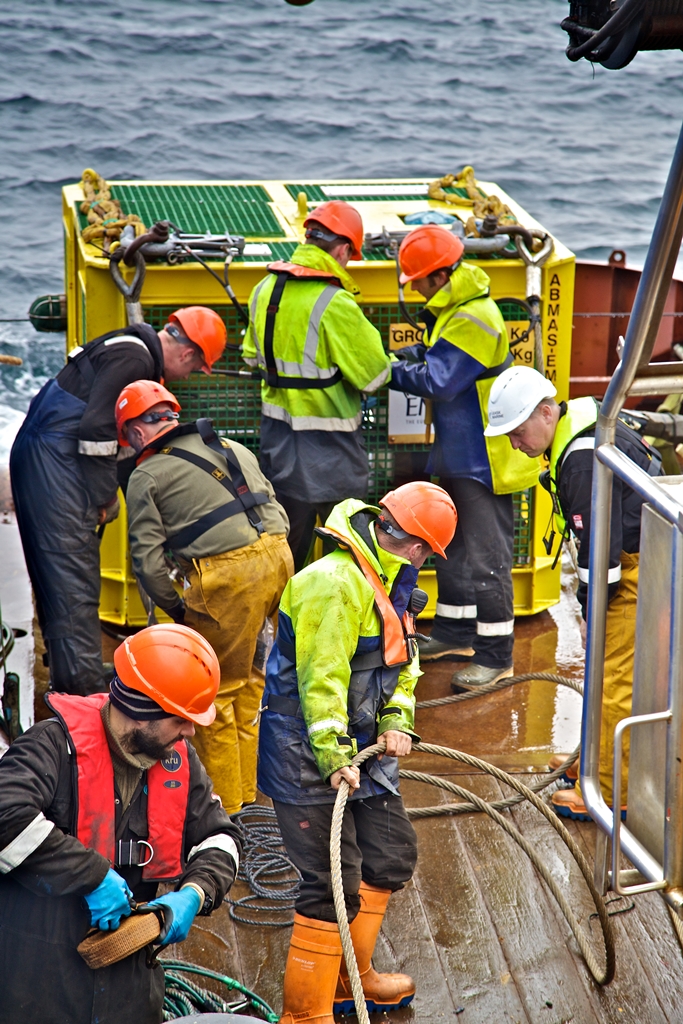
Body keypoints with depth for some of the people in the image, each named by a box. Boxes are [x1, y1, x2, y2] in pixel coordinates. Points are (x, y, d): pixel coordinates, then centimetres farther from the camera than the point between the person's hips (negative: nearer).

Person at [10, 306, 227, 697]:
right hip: (54, 462, -11)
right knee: (73, 579, -11)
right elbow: (96, 427, -21)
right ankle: (85, 688, -13)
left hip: (42, 457, 11)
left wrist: (107, 490, 16)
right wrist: (104, 496, -11)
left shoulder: (135, 352, 17)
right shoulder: (134, 360, -15)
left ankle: (71, 682, 20)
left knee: (60, 576, 14)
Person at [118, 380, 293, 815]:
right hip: (279, 555, 7)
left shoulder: (147, 476, 4)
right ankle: (248, 785, 30)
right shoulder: (233, 449, 23)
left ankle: (225, 802, 14)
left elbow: (148, 559, -1)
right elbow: (276, 510, 24)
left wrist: (175, 607, 13)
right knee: (251, 679, 21)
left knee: (215, 692, 7)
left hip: (228, 575, -7)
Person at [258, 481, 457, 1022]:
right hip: (308, 759, -11)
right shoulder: (335, 582, -23)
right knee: (333, 886, -9)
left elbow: (402, 659, 17)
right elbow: (321, 677, -27)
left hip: (358, 750, 11)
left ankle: (352, 979, 37)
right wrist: (333, 755, -28)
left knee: (391, 855, 21)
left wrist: (397, 719, 1)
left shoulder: (389, 580, 11)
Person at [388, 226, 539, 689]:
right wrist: (419, 354, 3)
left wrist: (394, 373, -11)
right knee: (454, 546, 20)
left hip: (484, 459, -11)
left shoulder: (474, 320, -23)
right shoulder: (454, 310, 9)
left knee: (487, 556, -6)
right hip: (460, 455, 11)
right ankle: (455, 634, 33)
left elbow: (439, 382, -24)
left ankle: (496, 655, -1)